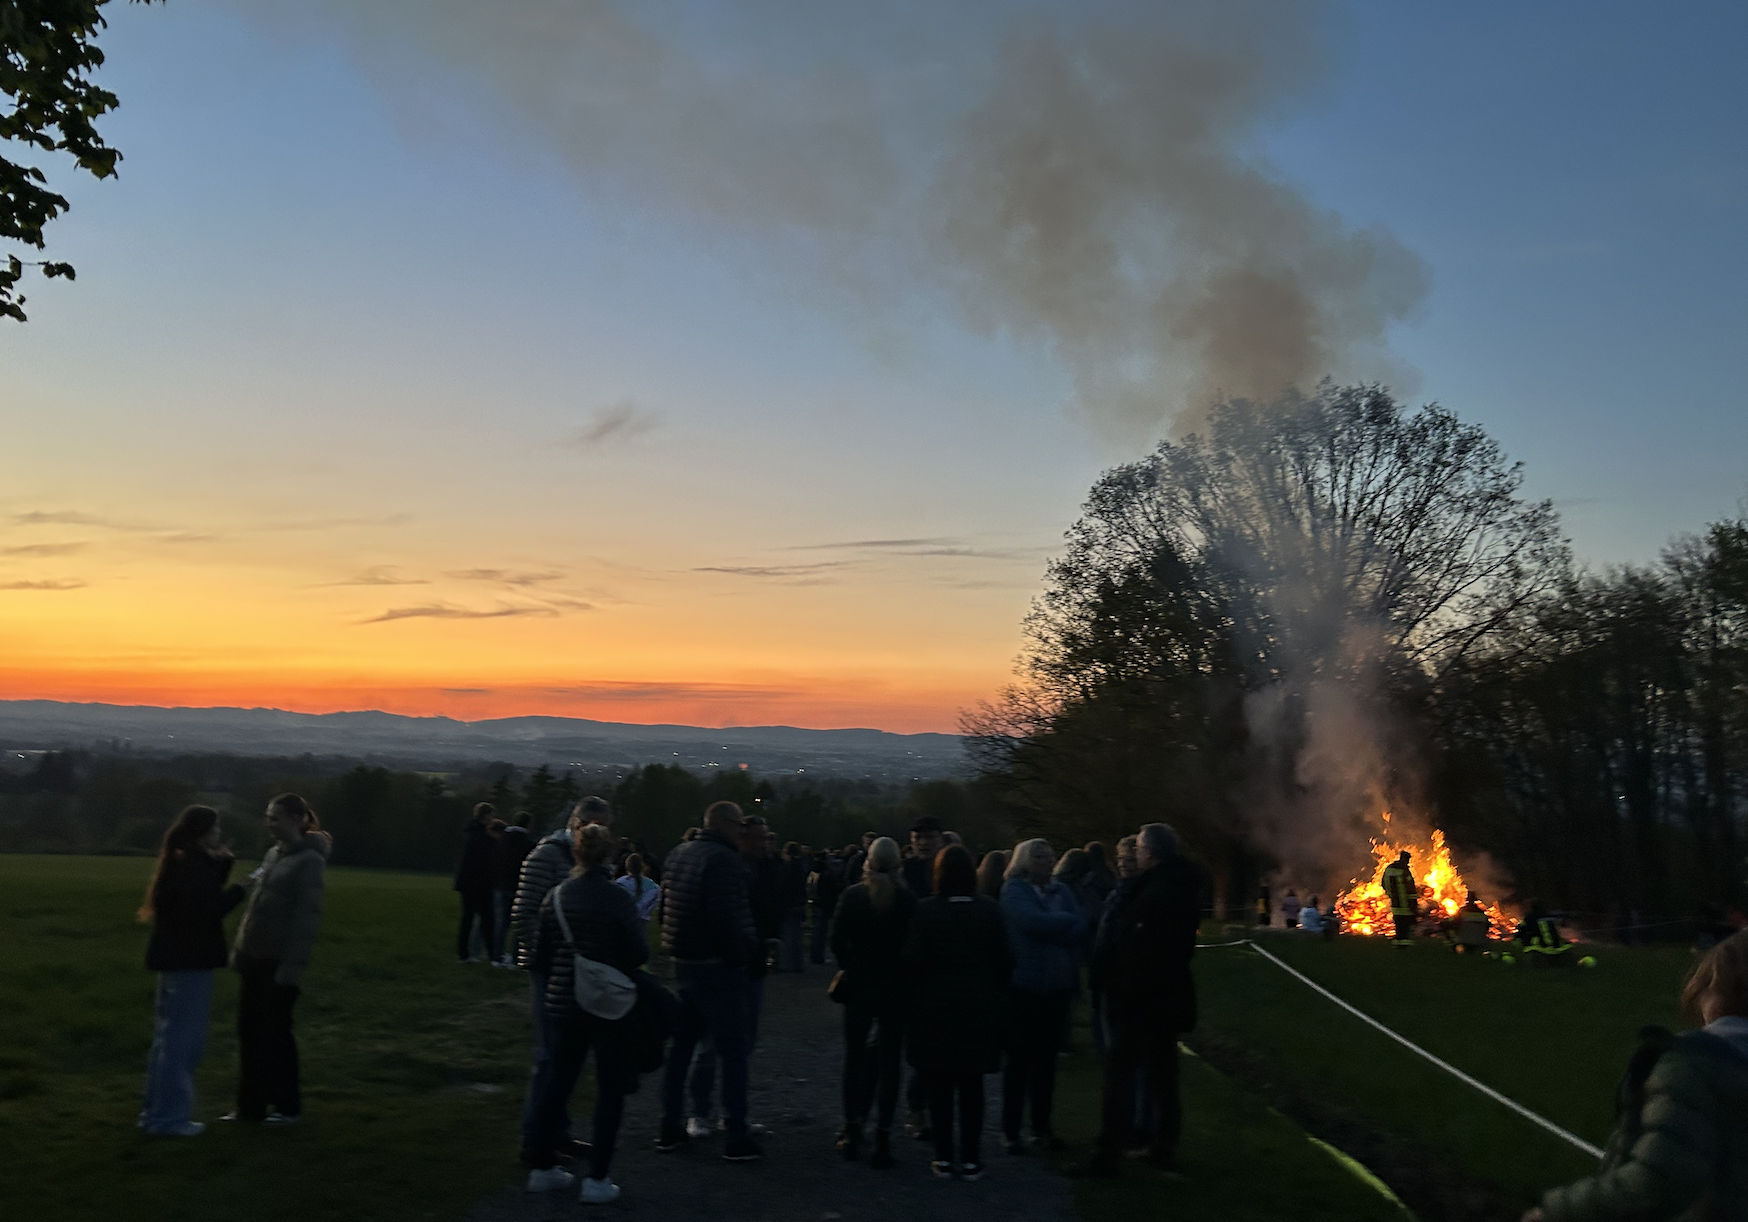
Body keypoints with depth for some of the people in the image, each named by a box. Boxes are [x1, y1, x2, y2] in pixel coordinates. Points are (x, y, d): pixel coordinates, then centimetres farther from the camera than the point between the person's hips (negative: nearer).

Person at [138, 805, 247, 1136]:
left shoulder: (181, 861, 12)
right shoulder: (192, 865, -18)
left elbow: (203, 896, 16)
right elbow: (206, 909, -23)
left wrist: (222, 863, 8)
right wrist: (240, 890, -13)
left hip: (178, 958, 10)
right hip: (188, 960, -10)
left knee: (170, 1036, 18)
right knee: (181, 1038, -2)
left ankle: (157, 1110, 27)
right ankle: (169, 1116, 4)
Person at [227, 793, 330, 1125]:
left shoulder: (309, 860, -13)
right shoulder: (274, 854, 11)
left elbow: (308, 918, -17)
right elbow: (256, 905, 16)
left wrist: (292, 967, -20)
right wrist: (239, 948, 11)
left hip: (278, 961, -7)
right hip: (253, 958, 7)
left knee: (274, 1033, 2)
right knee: (249, 1032, 10)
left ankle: (287, 1106, 15)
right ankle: (250, 1104, 21)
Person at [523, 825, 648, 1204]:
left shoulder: (556, 895, -1)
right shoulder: (617, 897, -15)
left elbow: (541, 953, 3)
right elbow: (638, 952, -14)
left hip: (563, 1002, 5)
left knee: (558, 1081, 18)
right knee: (609, 1088, 6)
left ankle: (542, 1166, 26)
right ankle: (597, 1180, 6)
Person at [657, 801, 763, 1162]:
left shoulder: (679, 855, 11)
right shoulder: (723, 859, -17)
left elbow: (666, 910, 17)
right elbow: (725, 919, -23)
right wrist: (744, 954, -12)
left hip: (684, 964, 9)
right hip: (718, 966, -8)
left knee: (681, 1046, 16)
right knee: (732, 1050, -1)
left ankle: (670, 1127, 23)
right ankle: (736, 1136, 2)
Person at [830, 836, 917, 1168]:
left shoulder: (852, 896, -7)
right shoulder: (909, 900, -9)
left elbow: (837, 941, -6)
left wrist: (852, 967, 10)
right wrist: (903, 972, 9)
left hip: (859, 987, 1)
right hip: (895, 990, -1)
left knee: (854, 1057, 14)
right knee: (888, 1062, 6)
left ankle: (852, 1131, 18)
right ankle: (882, 1137, 3)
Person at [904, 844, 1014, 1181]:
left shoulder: (926, 910, -11)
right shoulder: (990, 910, -6)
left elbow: (913, 961, -12)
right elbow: (1005, 960, -3)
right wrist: (994, 991, 13)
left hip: (935, 1010, -1)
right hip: (980, 1010, 2)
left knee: (940, 1085, 8)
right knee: (972, 1084, 10)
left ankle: (944, 1157, 12)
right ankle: (970, 1159, 13)